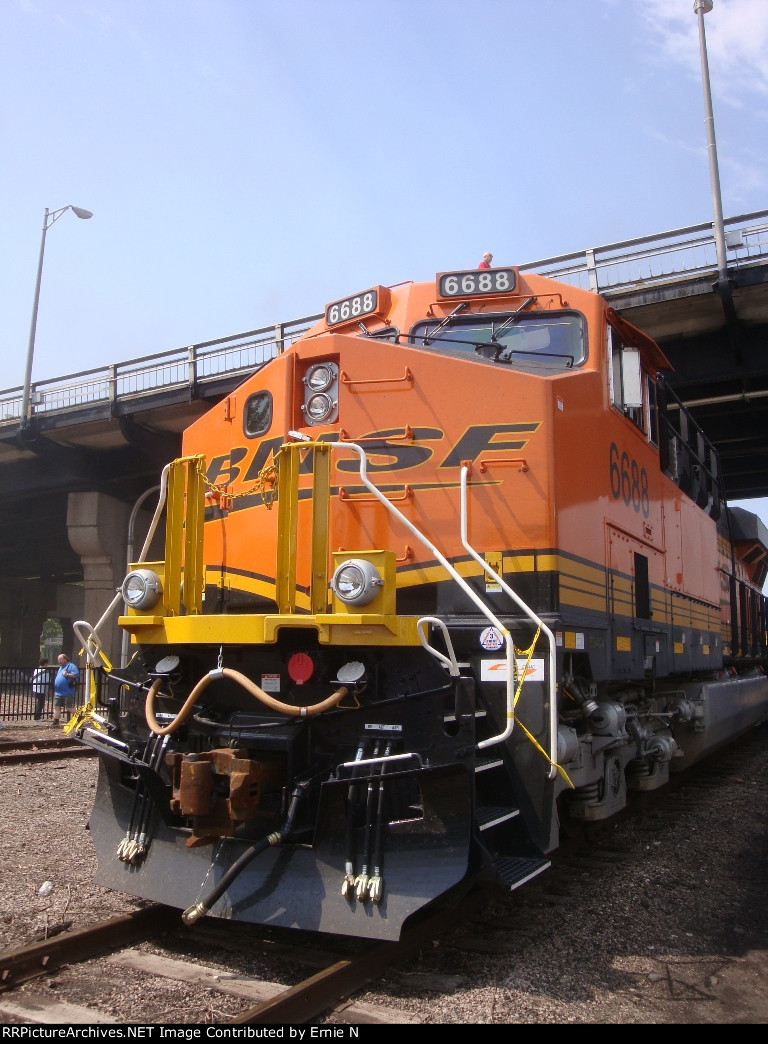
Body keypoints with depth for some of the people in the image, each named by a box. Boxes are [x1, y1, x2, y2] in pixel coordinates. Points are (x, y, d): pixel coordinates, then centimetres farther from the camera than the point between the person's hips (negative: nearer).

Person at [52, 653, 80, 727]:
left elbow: (76, 674, -18)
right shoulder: (61, 667, 22)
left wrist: (67, 674, -21)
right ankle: (55, 722, 9)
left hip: (67, 693, -8)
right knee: (56, 707, 5)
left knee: (69, 708, -5)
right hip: (58, 692, 9)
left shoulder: (71, 666, -6)